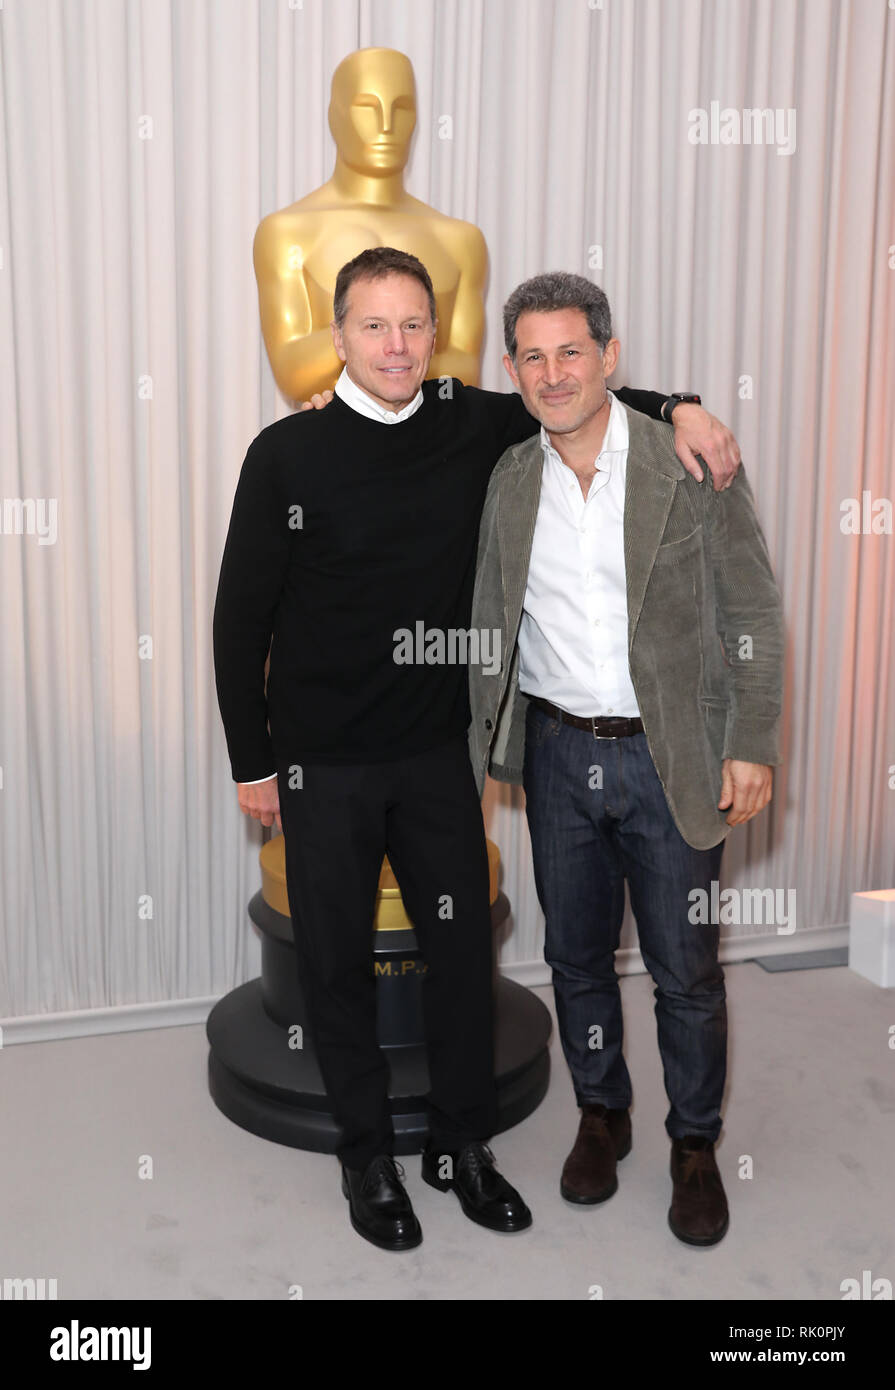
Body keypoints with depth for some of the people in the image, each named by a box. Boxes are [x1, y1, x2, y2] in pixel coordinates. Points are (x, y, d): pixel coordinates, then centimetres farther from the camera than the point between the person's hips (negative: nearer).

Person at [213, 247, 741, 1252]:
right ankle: (367, 1155, 30)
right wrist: (252, 761, -2)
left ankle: (460, 1143, 32)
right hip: (323, 763, -2)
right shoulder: (287, 454, -9)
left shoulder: (472, 426, -1)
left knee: (462, 949, 10)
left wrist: (675, 410, -3)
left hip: (437, 752, 3)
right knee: (338, 961, 9)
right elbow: (240, 619, -3)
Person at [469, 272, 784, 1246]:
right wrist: (484, 742, 9)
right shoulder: (509, 480, 3)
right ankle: (601, 1113, 38)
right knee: (576, 955, 16)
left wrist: (751, 747, -8)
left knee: (685, 971, 8)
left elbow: (751, 614, -4)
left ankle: (694, 1144, 31)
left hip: (670, 759, -3)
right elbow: (490, 623, 11)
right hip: (558, 754, 3)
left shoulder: (694, 465, -8)